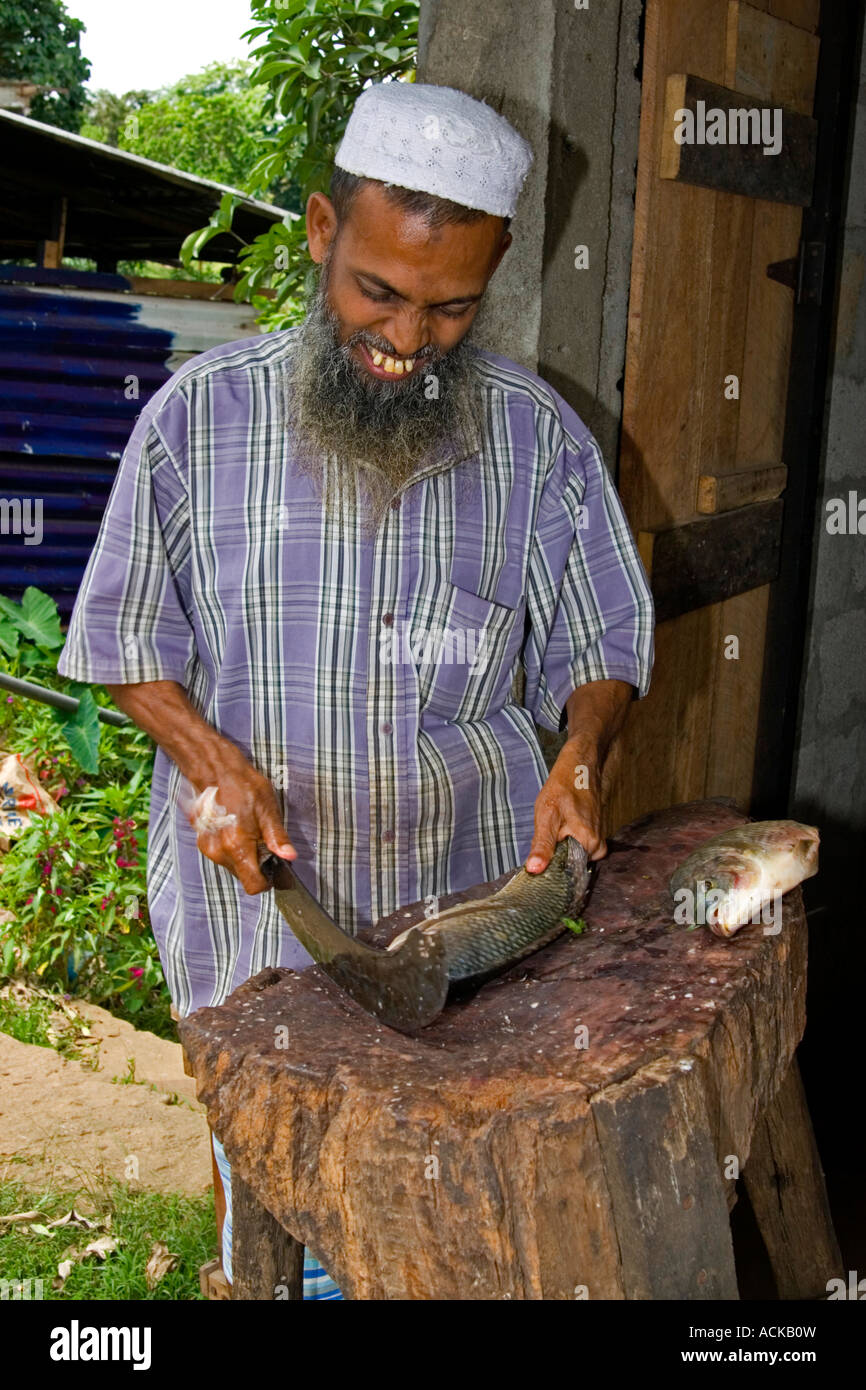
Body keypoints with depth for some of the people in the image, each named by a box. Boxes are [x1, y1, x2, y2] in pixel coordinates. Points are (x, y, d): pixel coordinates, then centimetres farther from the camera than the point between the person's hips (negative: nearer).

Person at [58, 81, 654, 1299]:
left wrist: (581, 756, -13)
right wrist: (212, 758, -12)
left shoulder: (542, 440, -1)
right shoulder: (200, 416, -3)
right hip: (258, 897, 0)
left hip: (467, 908, 1)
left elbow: (603, 644, 7)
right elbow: (127, 633, 4)